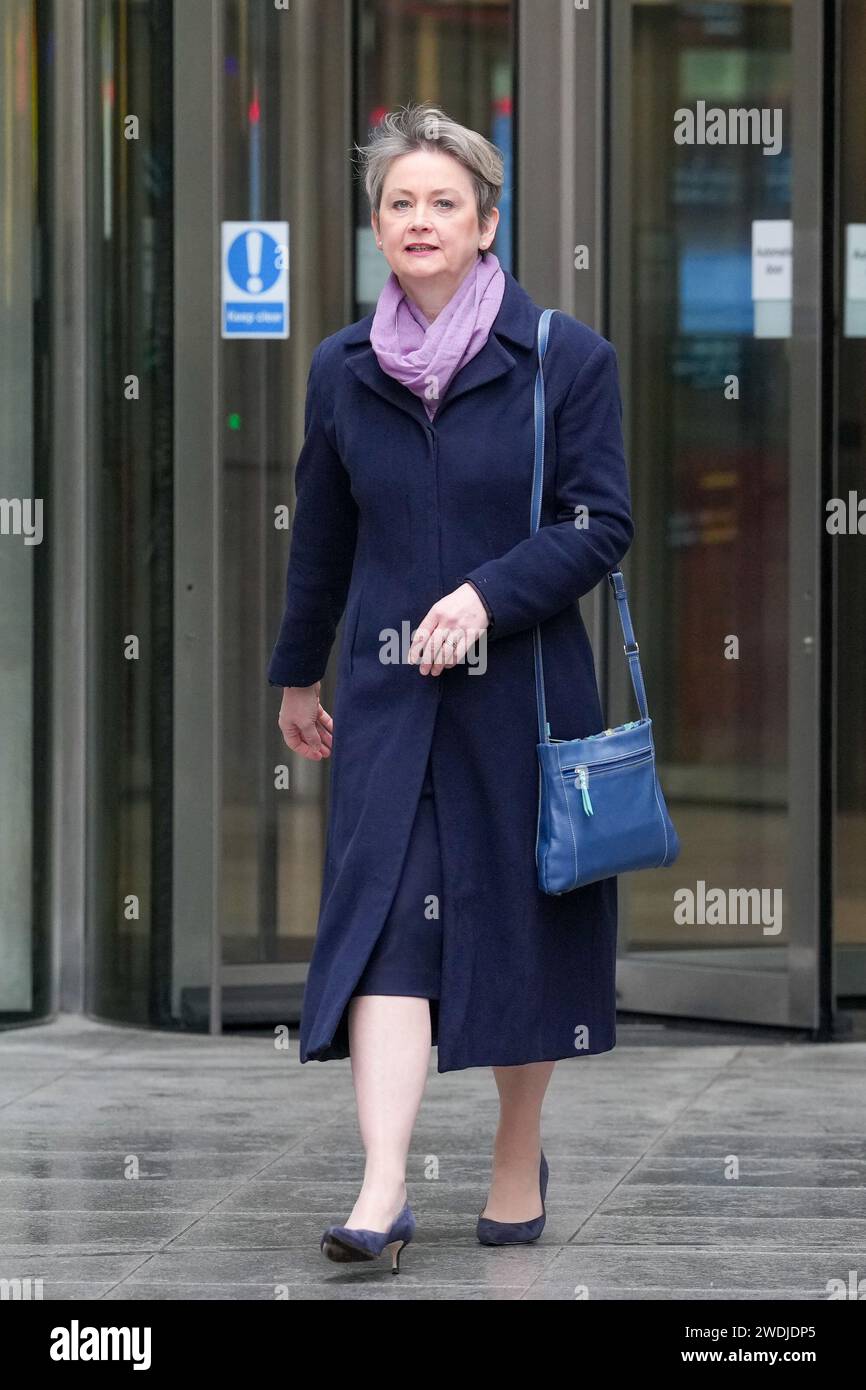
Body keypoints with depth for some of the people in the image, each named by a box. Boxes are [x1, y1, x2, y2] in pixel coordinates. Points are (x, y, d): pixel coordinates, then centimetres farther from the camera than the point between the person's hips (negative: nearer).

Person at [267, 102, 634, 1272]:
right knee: (383, 920, -10)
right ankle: (383, 1193, -18)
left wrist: (487, 595, -20)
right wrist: (297, 673, 25)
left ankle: (520, 1161, 26)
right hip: (388, 694, 2)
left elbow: (600, 526, -6)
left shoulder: (565, 358, -3)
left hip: (522, 690, -2)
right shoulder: (344, 370, 7)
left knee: (520, 920, 7)